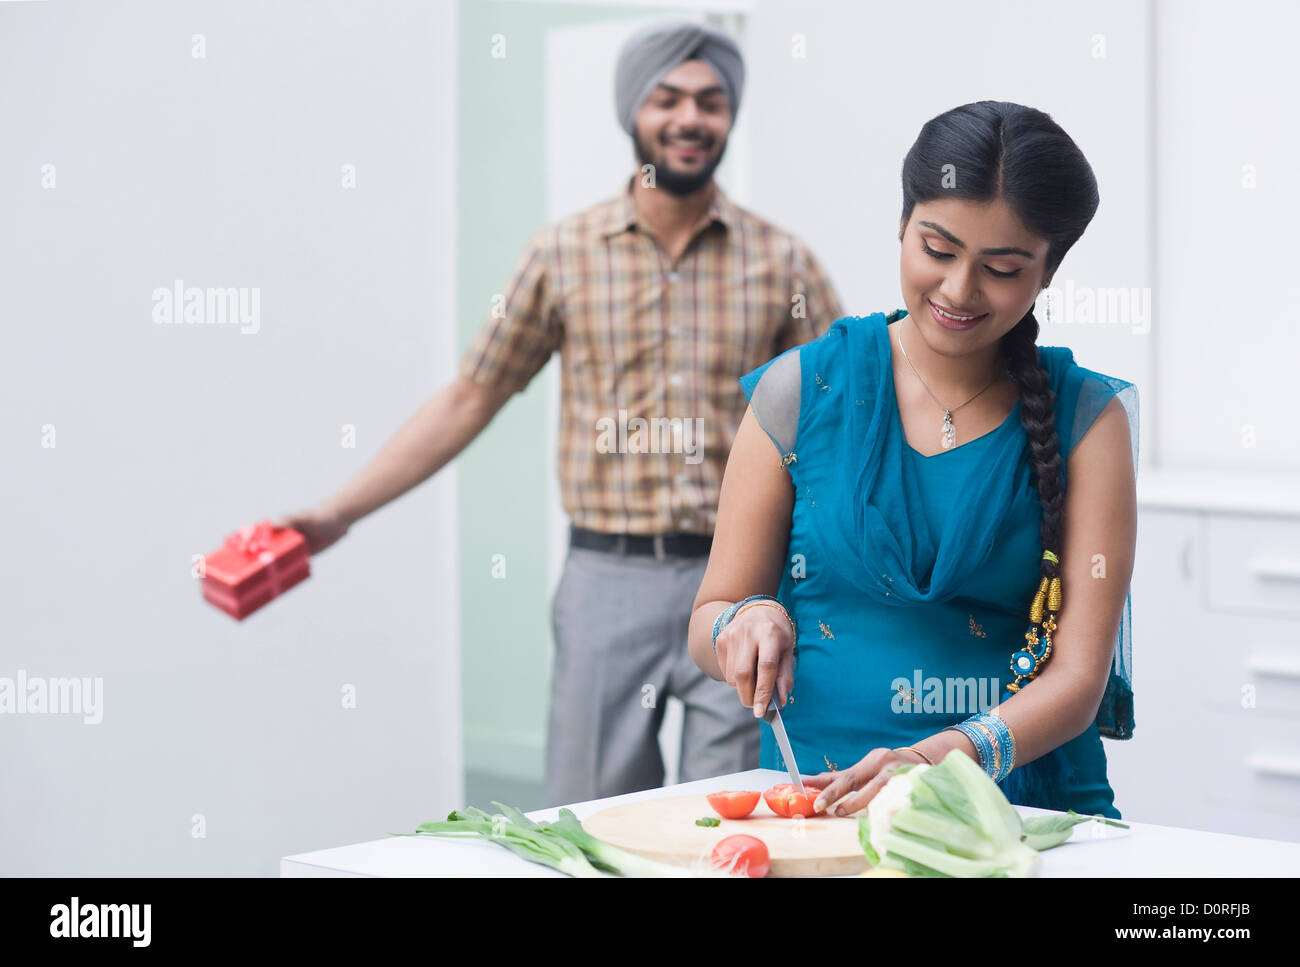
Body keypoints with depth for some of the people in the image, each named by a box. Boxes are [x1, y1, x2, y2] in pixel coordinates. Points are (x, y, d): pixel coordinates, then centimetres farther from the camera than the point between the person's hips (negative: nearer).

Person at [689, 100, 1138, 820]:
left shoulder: (1086, 417, 4)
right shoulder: (802, 390, 6)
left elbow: (1077, 677, -3)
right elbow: (706, 628, 12)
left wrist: (943, 758, -21)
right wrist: (746, 621, -11)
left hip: (1028, 806, 0)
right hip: (815, 797, 0)